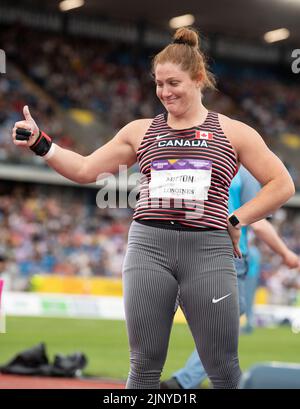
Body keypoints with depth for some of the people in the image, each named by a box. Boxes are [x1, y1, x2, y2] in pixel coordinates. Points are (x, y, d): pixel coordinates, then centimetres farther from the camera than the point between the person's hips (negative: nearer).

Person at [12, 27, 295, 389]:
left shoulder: (233, 132, 7)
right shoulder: (140, 131, 13)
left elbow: (282, 184, 9)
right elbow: (85, 169, 15)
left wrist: (236, 221, 2)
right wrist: (40, 143, 2)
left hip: (209, 252, -2)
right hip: (148, 248, 2)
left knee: (223, 371, 0)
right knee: (144, 366, 2)